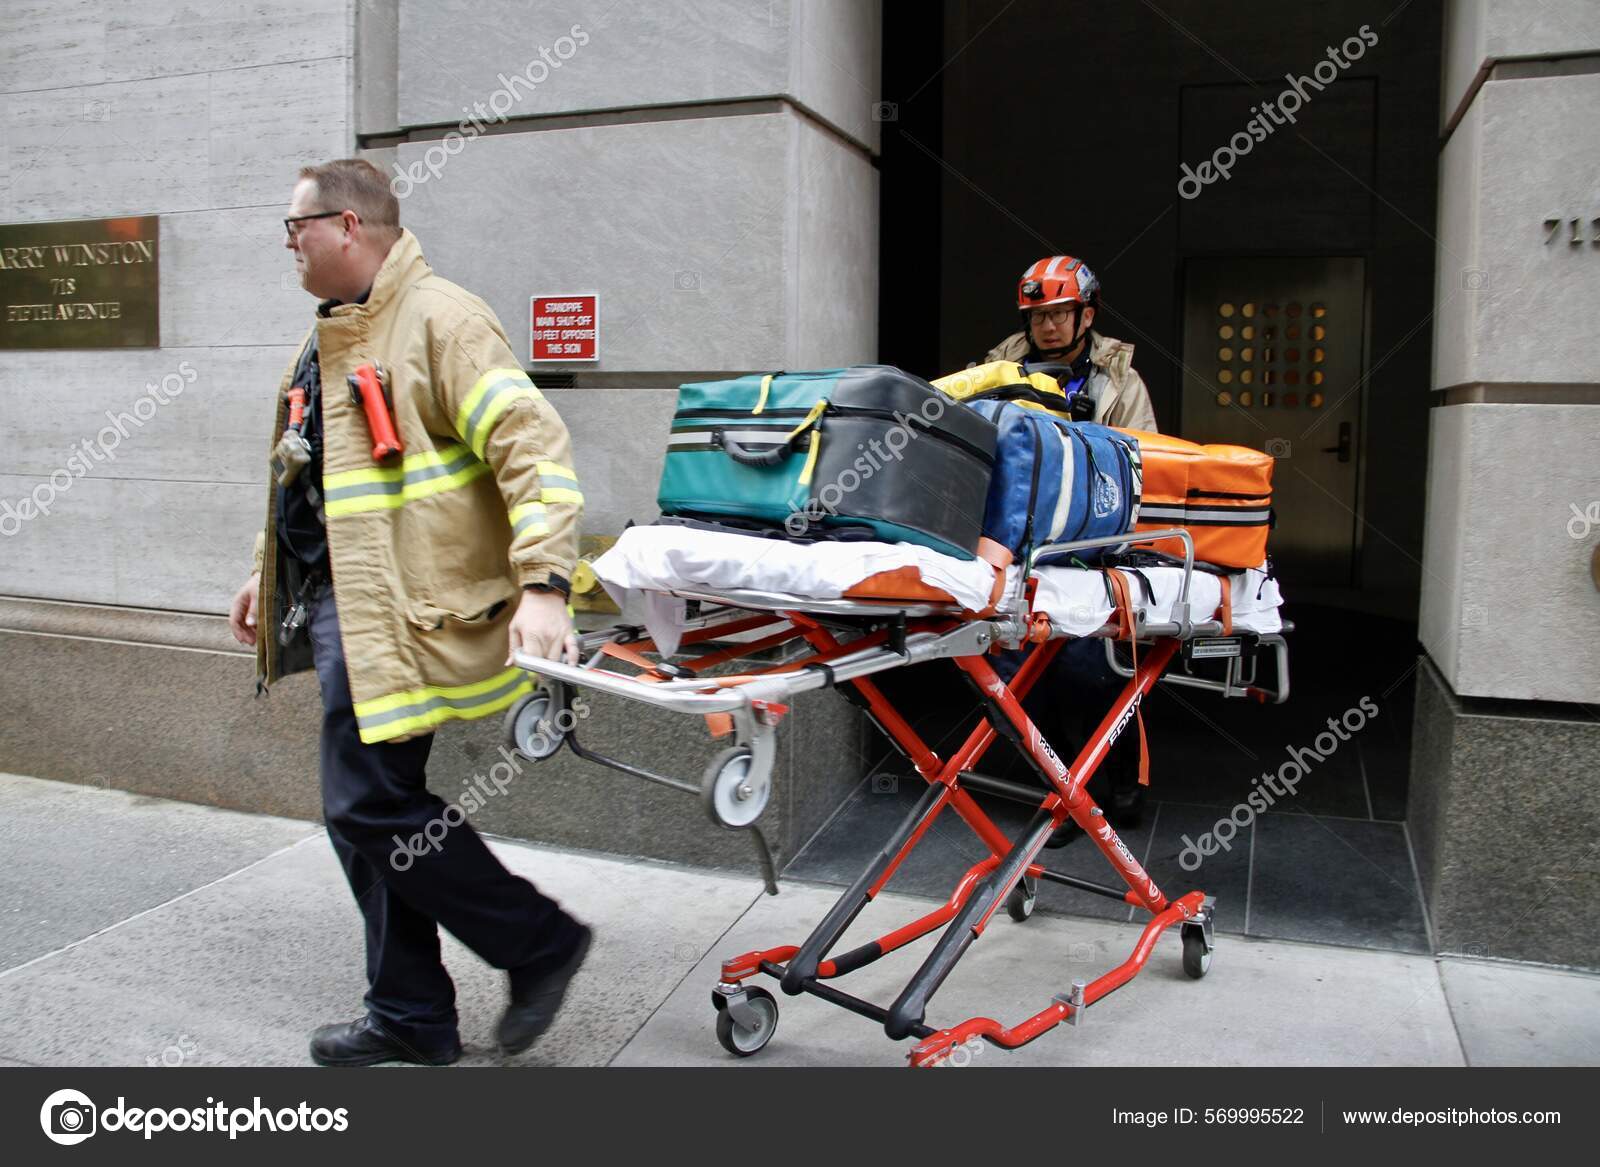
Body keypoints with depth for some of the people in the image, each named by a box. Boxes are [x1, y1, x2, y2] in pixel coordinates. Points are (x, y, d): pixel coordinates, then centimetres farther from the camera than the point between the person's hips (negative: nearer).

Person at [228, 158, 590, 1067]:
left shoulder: (439, 318, -11)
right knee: (365, 811, 12)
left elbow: (532, 445, -22)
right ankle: (411, 1017, 25)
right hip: (340, 604, 10)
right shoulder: (330, 337, 19)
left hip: (399, 611, -10)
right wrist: (269, 573, 29)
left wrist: (544, 583, -31)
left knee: (372, 805, -9)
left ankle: (541, 944, 9)